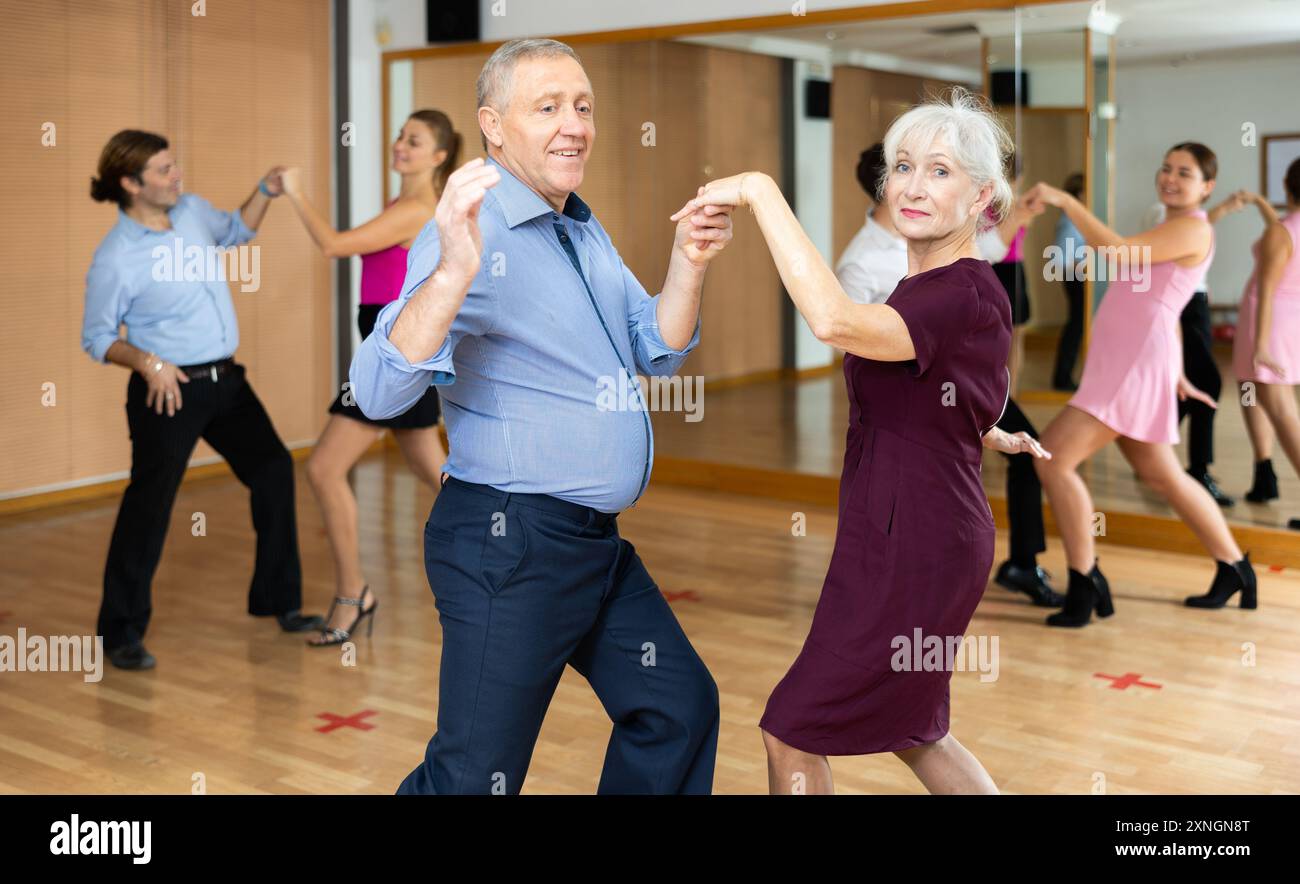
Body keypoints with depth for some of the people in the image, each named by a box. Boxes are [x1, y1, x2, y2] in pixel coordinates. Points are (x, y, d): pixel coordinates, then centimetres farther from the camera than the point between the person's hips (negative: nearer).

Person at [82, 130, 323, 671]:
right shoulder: (115, 258, -16)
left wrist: (266, 191, 10)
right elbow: (96, 339, -7)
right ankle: (121, 633, 6)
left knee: (272, 470, 10)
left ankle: (277, 600, 25)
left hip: (225, 381, 8)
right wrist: (146, 362, -24)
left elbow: (235, 232, 25)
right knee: (149, 504, -7)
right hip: (169, 389, -7)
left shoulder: (192, 210, 2)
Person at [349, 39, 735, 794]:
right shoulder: (469, 234, -15)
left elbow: (659, 351, 12)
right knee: (477, 776, -1)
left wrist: (688, 265, -5)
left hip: (598, 541, 9)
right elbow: (381, 392, -25)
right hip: (510, 541, -9)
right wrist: (453, 272, -39)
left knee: (680, 709, 17)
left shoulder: (589, 235, 13)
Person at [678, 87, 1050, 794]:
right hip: (907, 533, 10)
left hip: (913, 543, -10)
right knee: (905, 727, 24)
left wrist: (760, 192, -37)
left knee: (792, 732, 2)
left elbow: (836, 321, -41)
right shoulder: (925, 285, 8)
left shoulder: (966, 297, -23)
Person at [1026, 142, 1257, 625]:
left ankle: (1085, 586, -8)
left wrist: (1065, 201, -22)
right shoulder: (1170, 230, 23)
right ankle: (1234, 569, 33)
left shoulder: (1194, 228, -8)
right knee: (1162, 476, 20)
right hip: (1120, 361, 10)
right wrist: (1175, 375, 29)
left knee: (1052, 458, -15)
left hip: (1136, 362, -10)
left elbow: (1116, 252, -21)